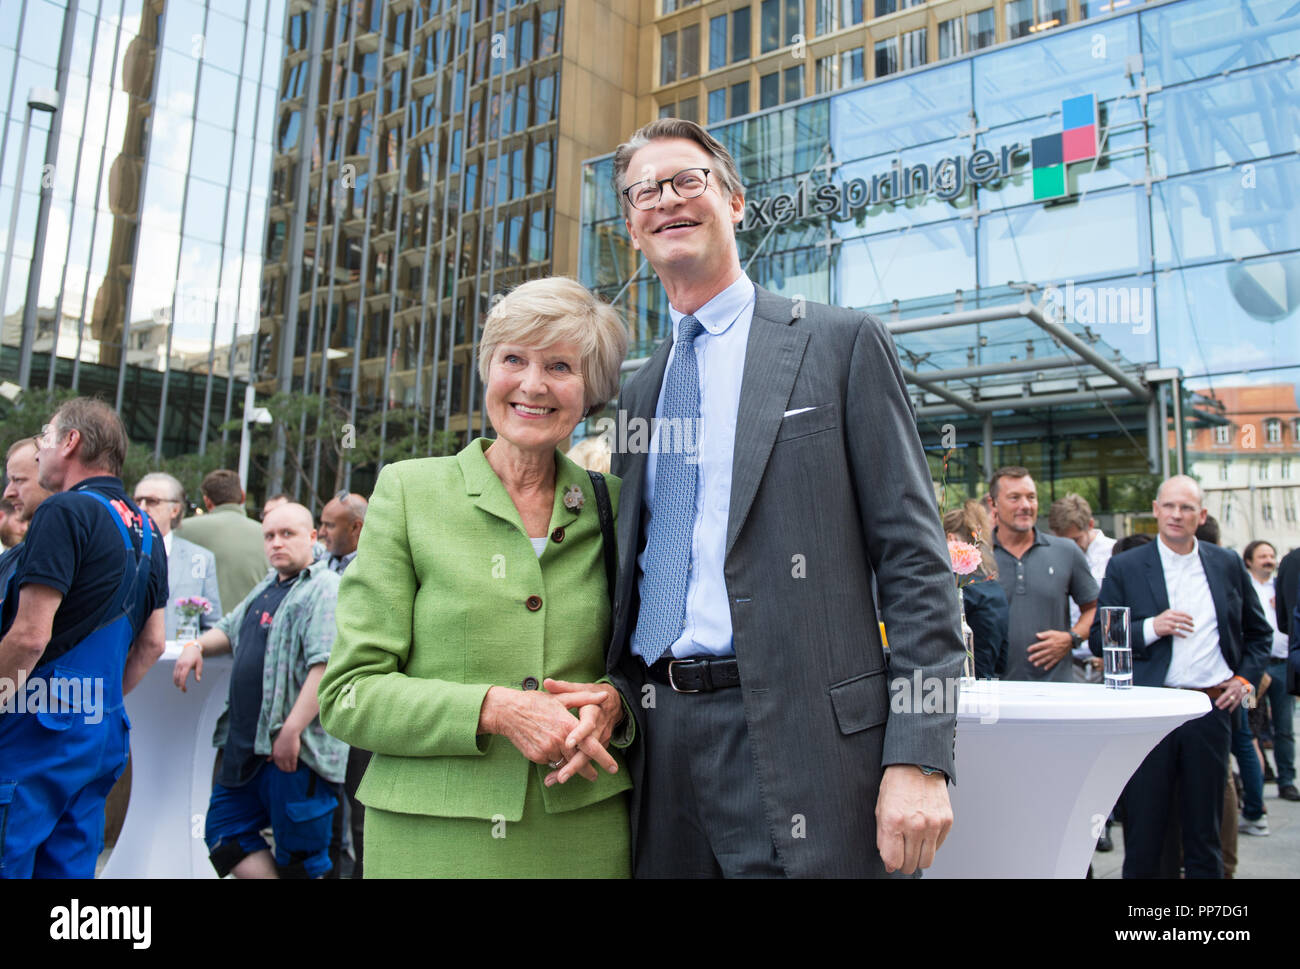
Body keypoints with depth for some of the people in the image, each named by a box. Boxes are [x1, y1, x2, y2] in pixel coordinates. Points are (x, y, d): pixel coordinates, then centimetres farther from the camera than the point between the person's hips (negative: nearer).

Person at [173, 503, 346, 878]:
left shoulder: (325, 588, -12)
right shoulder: (266, 588, 17)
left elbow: (327, 667, -23)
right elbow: (230, 629, 32)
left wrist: (291, 732, -26)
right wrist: (198, 645, 10)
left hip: (299, 749, -9)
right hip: (247, 744, 9)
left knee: (298, 861, 2)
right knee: (223, 832, 14)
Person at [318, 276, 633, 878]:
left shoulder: (611, 505, 3)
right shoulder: (407, 490, -3)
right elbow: (347, 695, -5)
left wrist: (612, 701, -10)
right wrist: (492, 708, -18)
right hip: (433, 840, -2)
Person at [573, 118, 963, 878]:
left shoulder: (842, 344, -1)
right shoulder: (638, 392, 15)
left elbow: (915, 560, -6)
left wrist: (920, 757, -13)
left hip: (794, 736, -5)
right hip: (655, 737, 5)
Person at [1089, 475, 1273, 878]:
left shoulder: (1228, 564, 9)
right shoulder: (1125, 567, 0)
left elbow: (1258, 631, 20)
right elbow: (1098, 639, -2)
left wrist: (1247, 678, 6)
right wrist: (1151, 628, -16)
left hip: (1212, 709, 2)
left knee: (1205, 831, 13)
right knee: (1143, 833, 5)